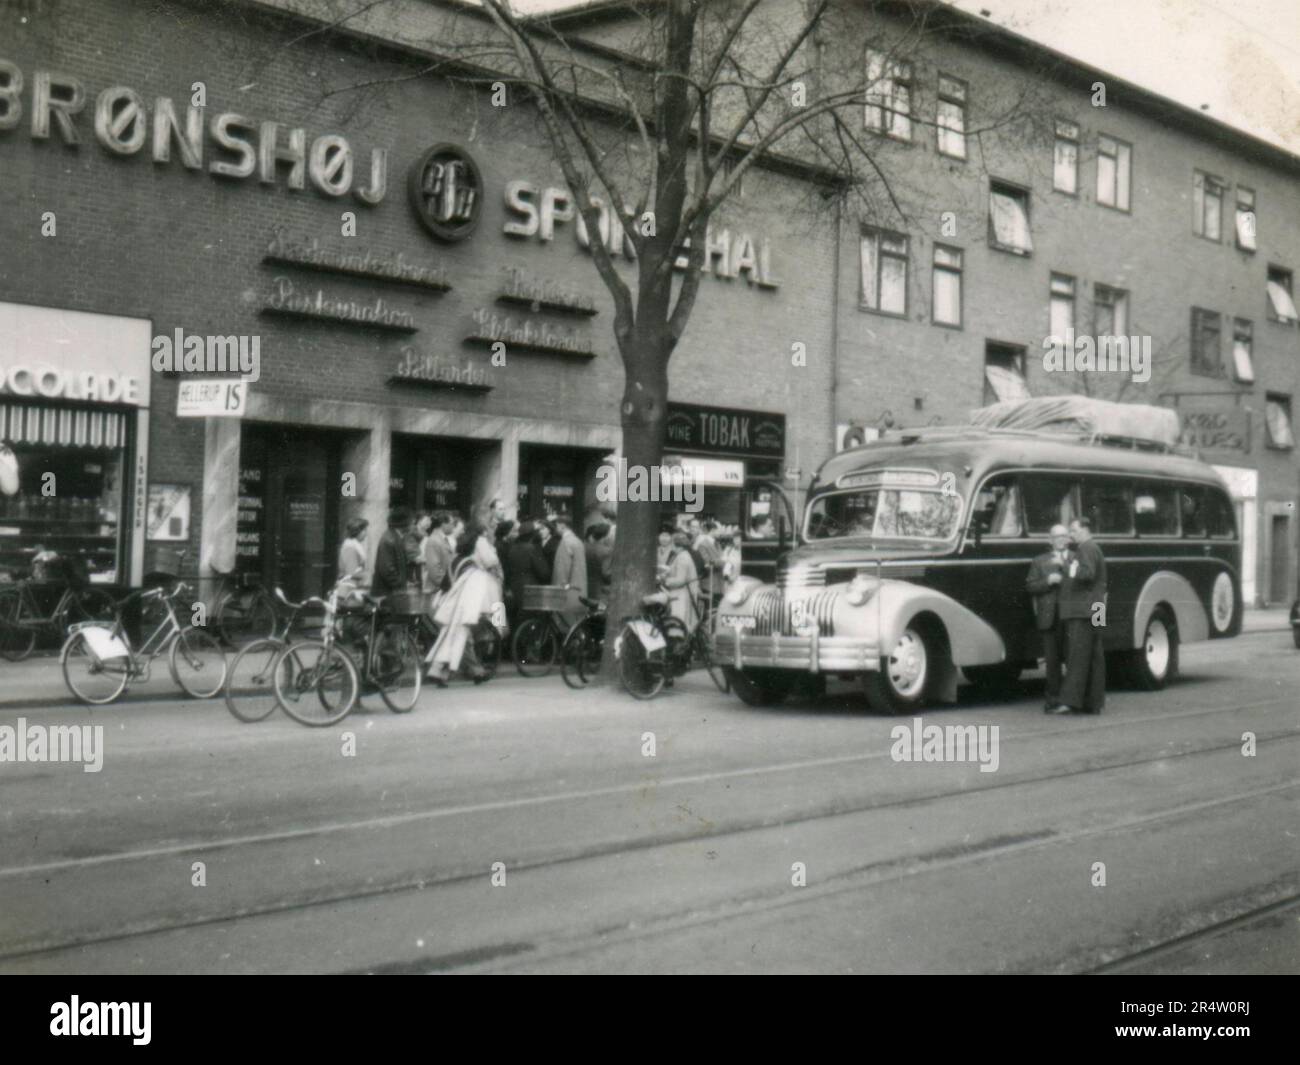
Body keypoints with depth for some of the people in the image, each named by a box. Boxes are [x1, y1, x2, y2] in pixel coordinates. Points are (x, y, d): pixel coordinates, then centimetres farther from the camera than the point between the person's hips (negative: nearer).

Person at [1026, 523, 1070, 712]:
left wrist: (1064, 565, -10)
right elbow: (1031, 587, 5)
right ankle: (1053, 697, 6)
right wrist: (1048, 581, -10)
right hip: (1049, 617, 0)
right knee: (1052, 659, 1)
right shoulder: (1040, 561, 14)